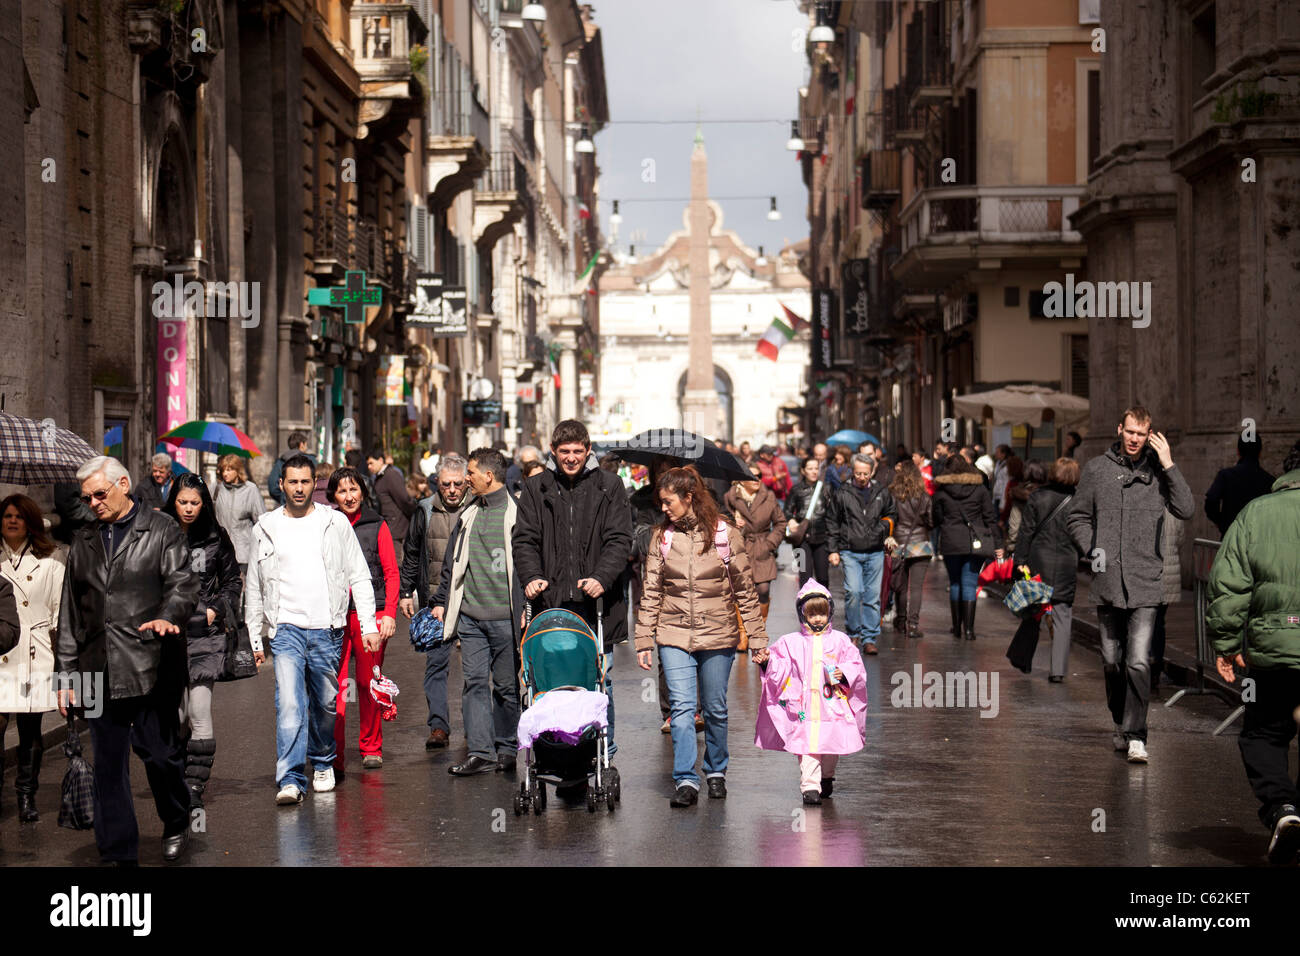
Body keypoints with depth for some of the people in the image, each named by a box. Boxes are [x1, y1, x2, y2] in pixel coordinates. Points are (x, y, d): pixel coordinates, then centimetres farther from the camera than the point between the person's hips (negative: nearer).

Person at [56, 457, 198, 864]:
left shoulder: (162, 531, 4)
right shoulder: (84, 542, 17)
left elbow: (183, 582, -6)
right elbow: (70, 613, 19)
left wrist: (169, 616, -28)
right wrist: (66, 672, 13)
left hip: (152, 667, -4)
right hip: (99, 672, 4)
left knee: (160, 754, -1)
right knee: (107, 765, 5)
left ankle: (177, 824, 25)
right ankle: (119, 853, 11)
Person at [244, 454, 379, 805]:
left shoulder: (336, 523, 5)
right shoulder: (266, 528, 7)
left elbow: (359, 575, 6)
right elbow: (254, 586, 14)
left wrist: (368, 624, -1)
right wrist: (254, 637, 11)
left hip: (327, 628, 1)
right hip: (286, 628, 0)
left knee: (326, 704, 10)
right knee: (289, 704, -14)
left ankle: (323, 762, 34)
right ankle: (291, 780, -16)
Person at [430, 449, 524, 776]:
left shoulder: (515, 512, -4)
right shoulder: (468, 514, 14)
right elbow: (452, 562, 21)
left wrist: (526, 608, -8)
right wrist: (441, 601, 16)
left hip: (504, 615, -5)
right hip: (469, 615, 5)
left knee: (506, 685, 4)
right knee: (475, 682, -1)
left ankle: (506, 749, 15)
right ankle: (481, 752, -2)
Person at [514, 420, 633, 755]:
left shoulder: (609, 487, 6)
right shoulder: (536, 489, 10)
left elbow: (619, 539, 0)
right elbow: (525, 539, 6)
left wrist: (602, 577, -16)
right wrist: (532, 576, -12)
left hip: (596, 602, -1)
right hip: (551, 602, 1)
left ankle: (604, 750, 14)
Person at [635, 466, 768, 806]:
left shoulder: (725, 533, -3)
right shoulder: (662, 537, 3)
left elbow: (745, 590, 1)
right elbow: (651, 593, 7)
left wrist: (756, 638, -1)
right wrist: (644, 641, 2)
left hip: (718, 636, -1)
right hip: (674, 635, 1)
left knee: (715, 708, 9)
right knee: (682, 708, -9)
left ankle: (716, 771, 28)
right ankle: (686, 781, -7)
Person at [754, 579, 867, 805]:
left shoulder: (840, 640, 7)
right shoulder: (790, 642, 8)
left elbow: (856, 666, 8)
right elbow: (778, 669, 6)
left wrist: (844, 674, -11)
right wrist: (767, 662, -13)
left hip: (833, 705, 1)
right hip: (804, 707, -1)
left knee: (832, 745, 10)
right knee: (807, 748, -10)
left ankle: (826, 778, 35)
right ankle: (810, 787, -11)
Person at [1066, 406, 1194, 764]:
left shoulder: (1158, 469, 3)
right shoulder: (1097, 469, 6)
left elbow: (1185, 510, -9)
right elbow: (1078, 517, 12)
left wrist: (1168, 465, -13)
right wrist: (1092, 552, -2)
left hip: (1145, 582, -2)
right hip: (1107, 580, 2)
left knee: (1139, 662, -11)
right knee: (1112, 660, 11)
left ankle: (1135, 736, -9)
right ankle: (1121, 722, 30)